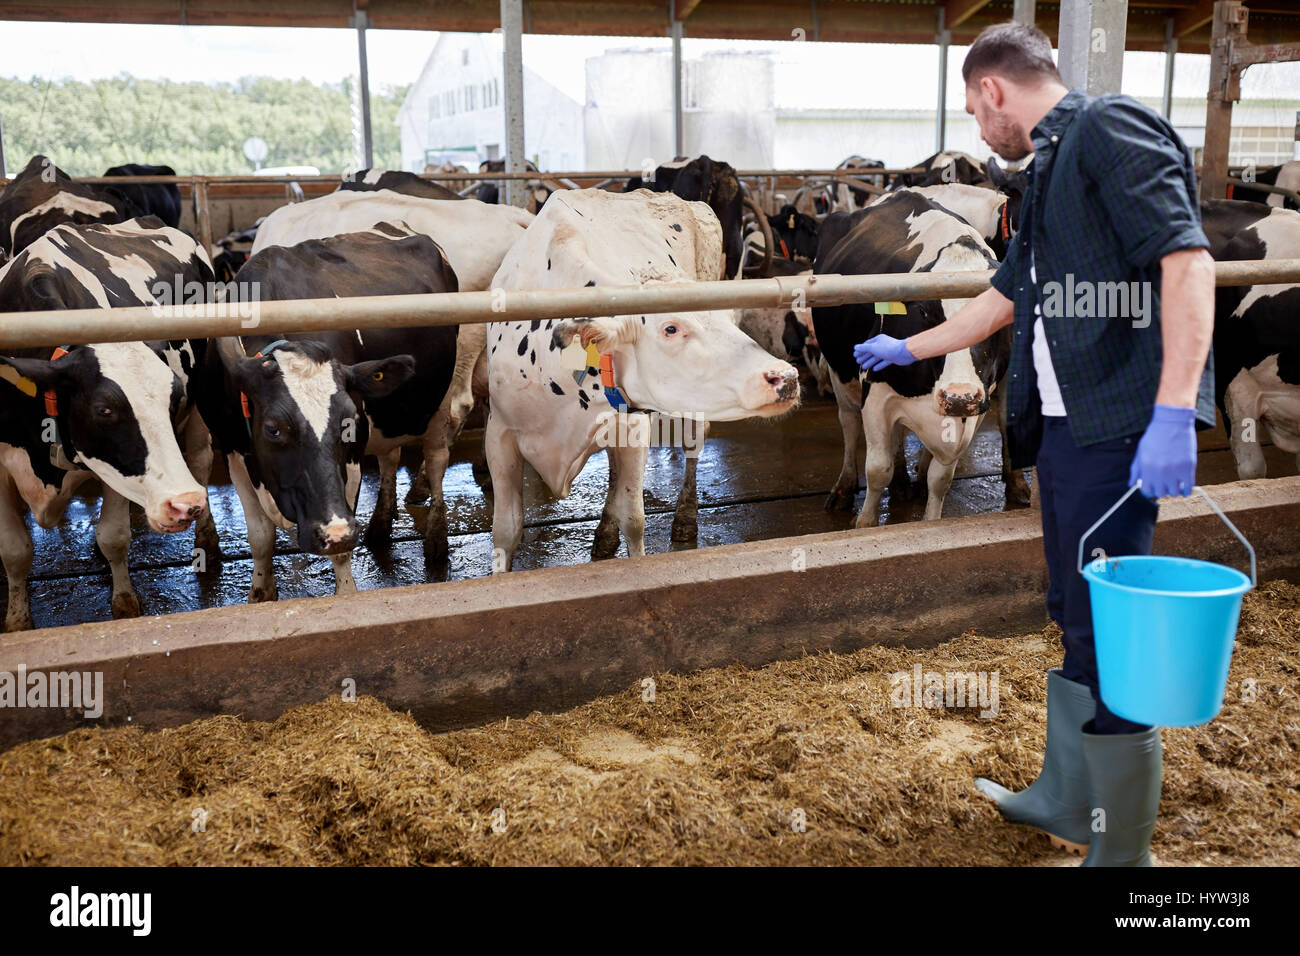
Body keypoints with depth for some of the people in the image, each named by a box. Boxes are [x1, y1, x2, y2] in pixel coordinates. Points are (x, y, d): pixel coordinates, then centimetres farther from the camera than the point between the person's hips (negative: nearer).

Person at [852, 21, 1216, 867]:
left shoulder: (1110, 129, -7)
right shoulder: (1053, 170, 22)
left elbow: (1188, 258, -19)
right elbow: (1003, 299, 33)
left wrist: (1173, 413, -27)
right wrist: (906, 350, 43)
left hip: (1121, 426, -10)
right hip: (1064, 424, 10)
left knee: (1105, 637, -4)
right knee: (1078, 624, 17)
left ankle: (1121, 847, 10)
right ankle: (1065, 804, 32)